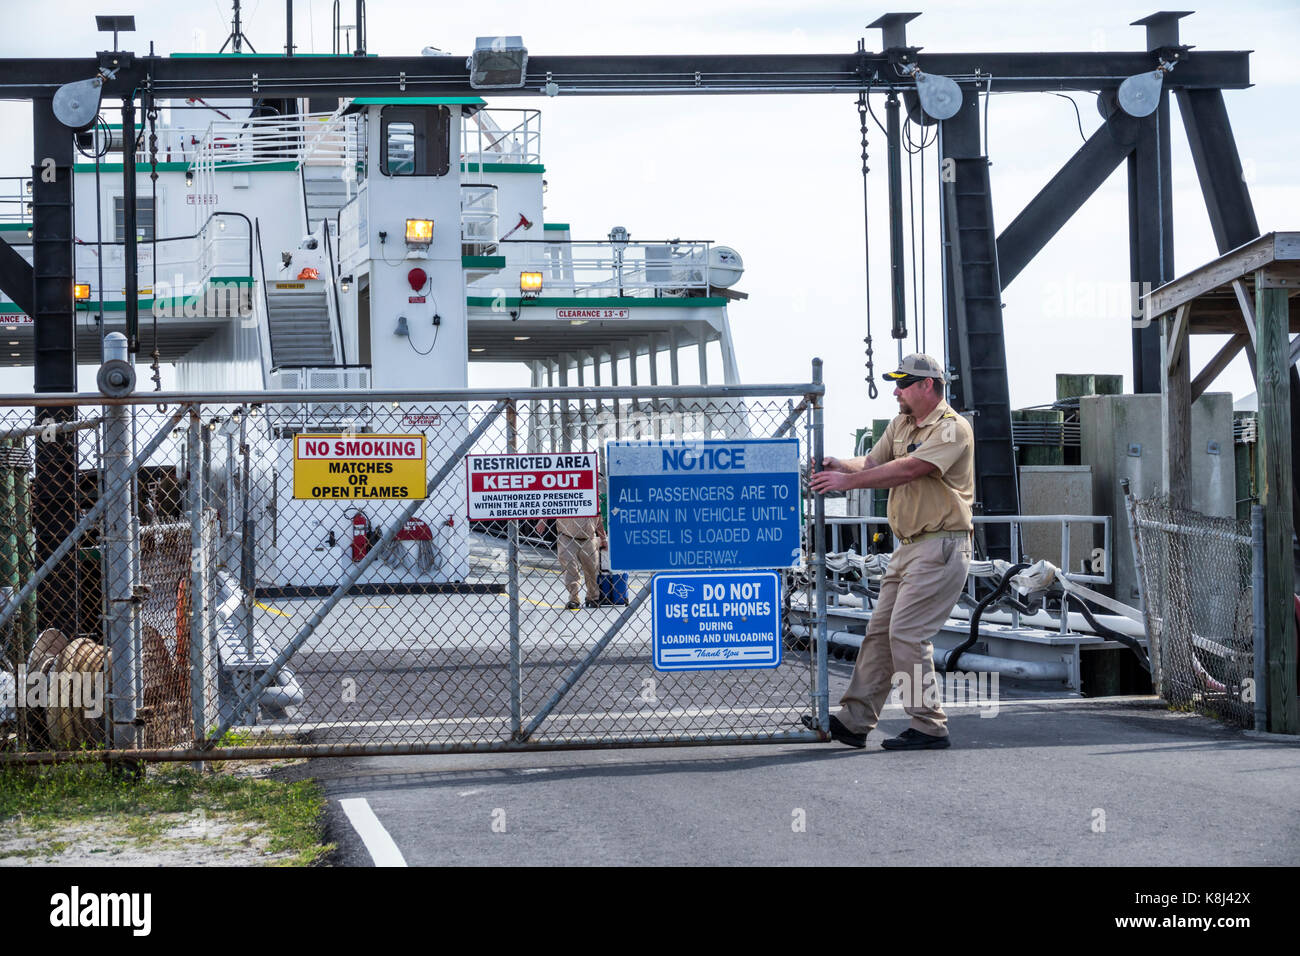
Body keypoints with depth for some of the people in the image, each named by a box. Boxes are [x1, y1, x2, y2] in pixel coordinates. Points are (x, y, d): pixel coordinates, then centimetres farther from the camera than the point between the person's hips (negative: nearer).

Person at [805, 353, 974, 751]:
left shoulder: (952, 428, -13)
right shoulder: (900, 425, 16)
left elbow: (908, 469, -24)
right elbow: (872, 462, 8)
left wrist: (848, 481, -25)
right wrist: (838, 465, -14)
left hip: (941, 547, -9)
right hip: (908, 547, 9)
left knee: (907, 632, -12)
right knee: (879, 631, 8)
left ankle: (929, 727, -5)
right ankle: (854, 721, 12)